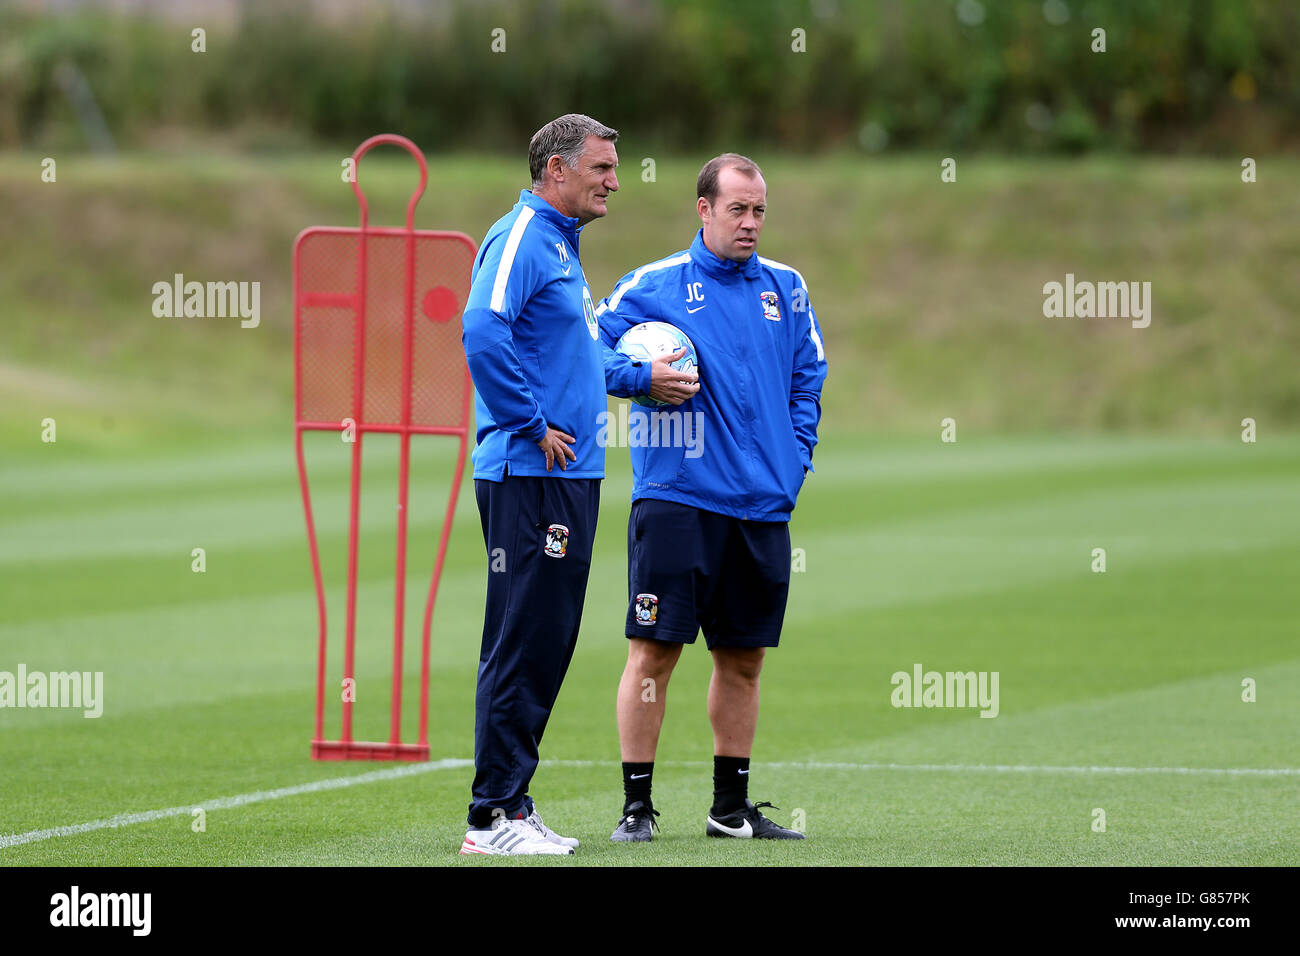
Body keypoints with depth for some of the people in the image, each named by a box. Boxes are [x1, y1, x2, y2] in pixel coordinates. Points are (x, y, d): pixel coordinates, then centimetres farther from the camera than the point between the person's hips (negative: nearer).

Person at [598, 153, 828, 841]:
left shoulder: (786, 289, 13)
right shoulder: (652, 286, 0)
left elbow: (808, 381, 17)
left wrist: (793, 463, 5)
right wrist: (645, 376, -18)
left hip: (762, 507, 5)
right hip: (676, 496, -5)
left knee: (743, 658, 11)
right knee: (653, 650, -7)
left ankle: (732, 808, 21)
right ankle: (637, 805, -1)